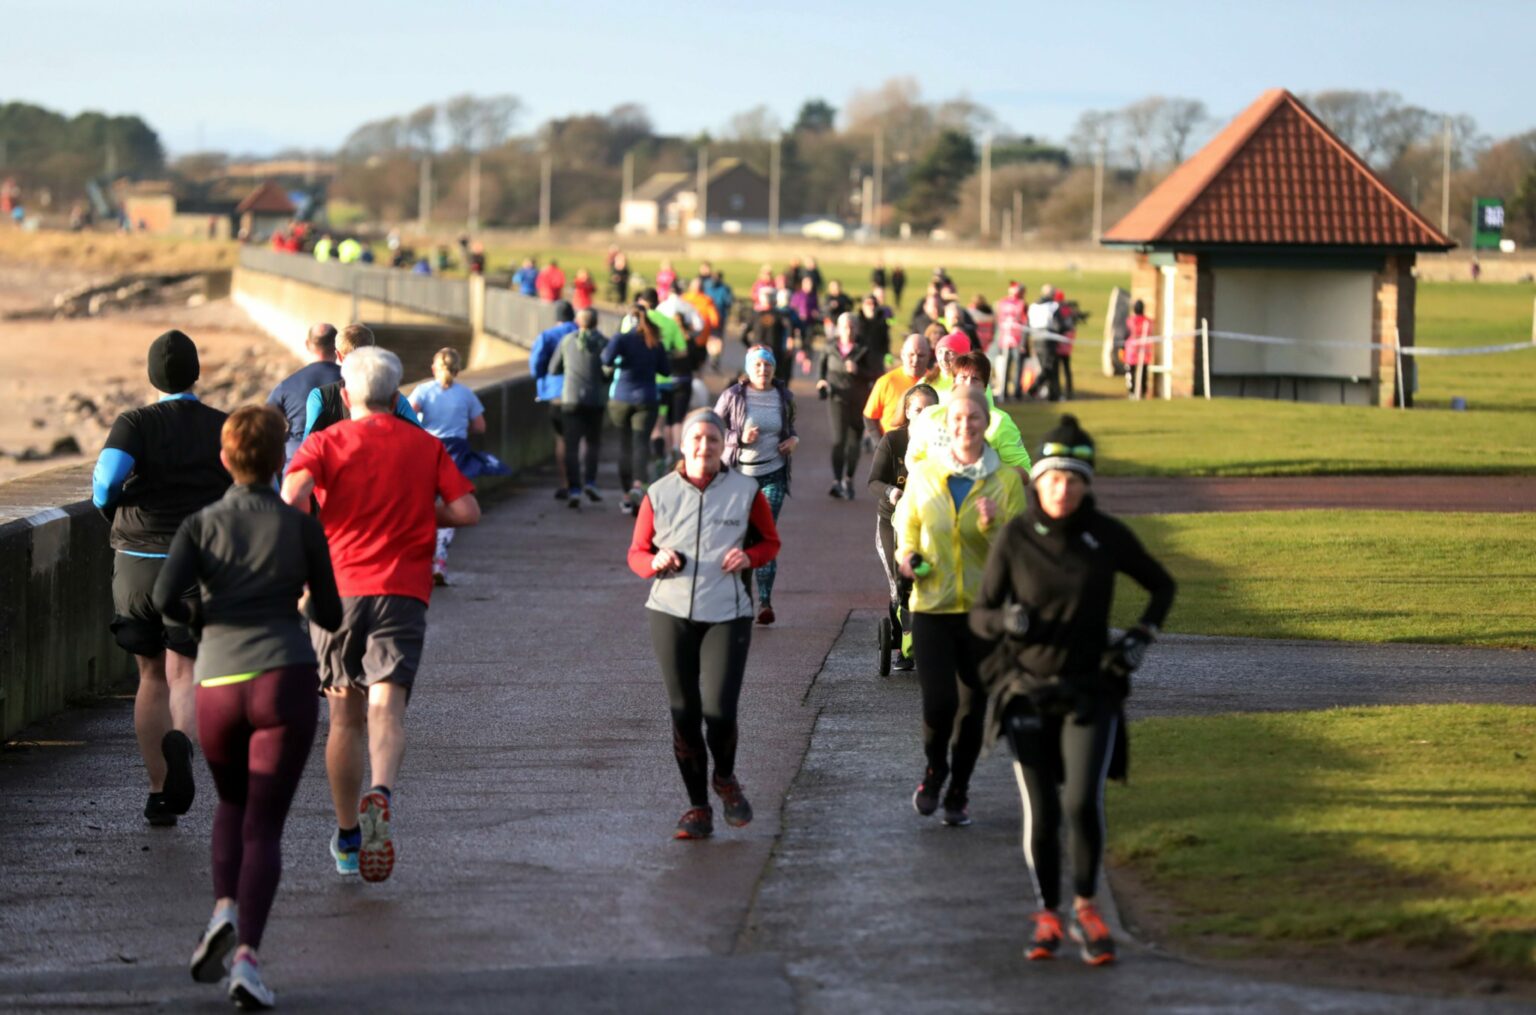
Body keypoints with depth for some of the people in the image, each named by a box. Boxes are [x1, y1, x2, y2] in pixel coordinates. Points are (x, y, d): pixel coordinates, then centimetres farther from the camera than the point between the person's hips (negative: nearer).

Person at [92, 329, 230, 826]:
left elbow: (106, 476, -19)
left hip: (137, 561, 1)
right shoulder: (227, 430, 1)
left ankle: (158, 791, 15)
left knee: (152, 677, 15)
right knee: (183, 677, -6)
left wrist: (110, 510, 3)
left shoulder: (135, 424, -3)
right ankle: (179, 741, -39)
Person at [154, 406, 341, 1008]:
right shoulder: (302, 527, 4)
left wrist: (198, 617, 13)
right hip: (287, 682, -2)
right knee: (264, 827, 1)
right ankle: (248, 956, -19)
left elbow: (165, 596, -10)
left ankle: (225, 911, 1)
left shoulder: (200, 524, 5)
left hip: (218, 686, 2)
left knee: (233, 805, 27)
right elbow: (329, 616, 11)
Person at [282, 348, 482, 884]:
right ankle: (382, 792, -42)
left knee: (345, 719, 14)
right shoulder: (426, 446, 10)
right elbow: (467, 510, 1)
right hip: (404, 592, -1)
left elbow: (294, 493, -14)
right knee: (387, 708, -13)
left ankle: (346, 837, 21)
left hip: (339, 587, 1)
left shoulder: (325, 443, 5)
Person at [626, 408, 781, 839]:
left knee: (719, 711, -12)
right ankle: (697, 806, 16)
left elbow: (770, 542, 13)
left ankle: (725, 779, 19)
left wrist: (749, 557, -9)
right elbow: (636, 552, 9)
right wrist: (655, 562, -14)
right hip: (671, 614, 2)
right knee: (684, 714, 4)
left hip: (727, 615, -2)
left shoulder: (746, 492, 2)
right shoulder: (660, 493, 4)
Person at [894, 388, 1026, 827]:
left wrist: (992, 527, -20)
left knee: (973, 705, 8)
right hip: (932, 606, 0)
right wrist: (907, 556, -5)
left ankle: (959, 793, 28)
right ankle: (935, 769, 19)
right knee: (939, 702, -12)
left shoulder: (1006, 480, -1)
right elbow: (907, 530, 15)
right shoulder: (923, 475, 3)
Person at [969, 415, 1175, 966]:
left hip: (1090, 690, 0)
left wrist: (1141, 636, -4)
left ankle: (1085, 907, 5)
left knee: (1083, 802, -17)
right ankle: (1047, 916, 21)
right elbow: (980, 614, -1)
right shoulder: (1014, 538, -6)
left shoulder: (1107, 536, -4)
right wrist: (1007, 621, -24)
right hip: (1027, 692, 0)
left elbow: (1161, 585, 11)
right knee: (1040, 814, -1)